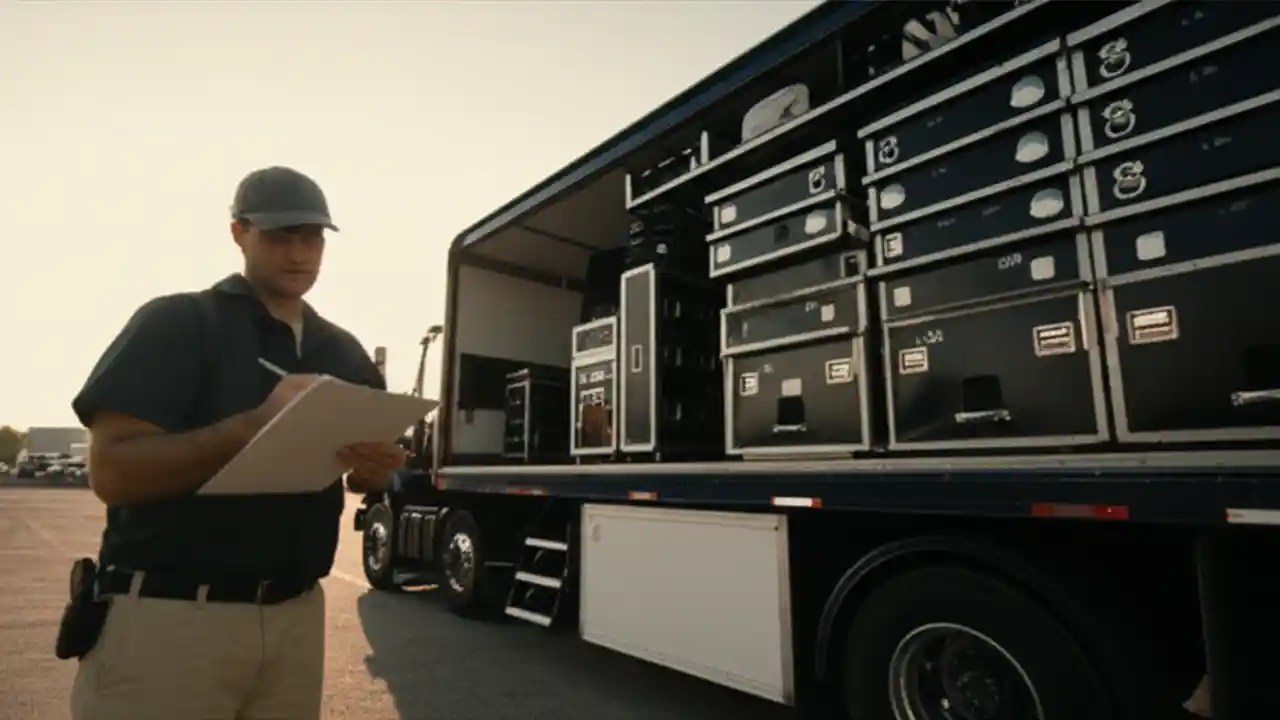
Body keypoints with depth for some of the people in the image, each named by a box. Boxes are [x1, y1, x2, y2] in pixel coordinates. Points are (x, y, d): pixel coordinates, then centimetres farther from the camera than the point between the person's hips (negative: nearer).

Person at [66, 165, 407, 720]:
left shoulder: (343, 352, 9)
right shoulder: (175, 322, -5)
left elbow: (364, 466, 14)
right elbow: (111, 471, -14)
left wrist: (373, 470, -10)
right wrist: (257, 424, -26)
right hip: (167, 613, -4)